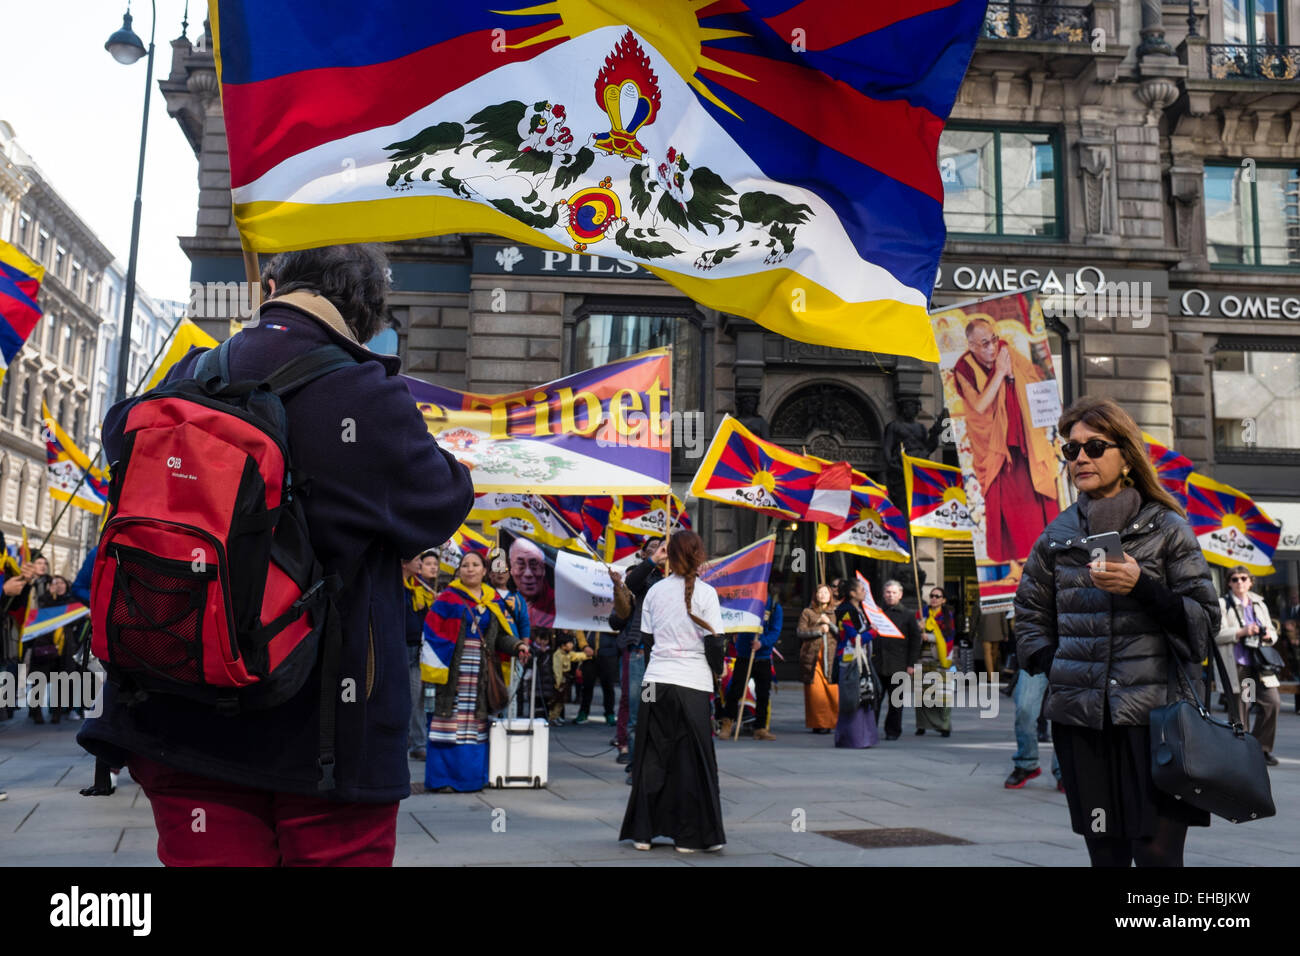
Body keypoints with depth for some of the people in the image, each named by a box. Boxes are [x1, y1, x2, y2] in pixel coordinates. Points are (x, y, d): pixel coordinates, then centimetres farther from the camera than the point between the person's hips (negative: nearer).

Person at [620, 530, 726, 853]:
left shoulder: (655, 591, 5)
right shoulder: (705, 592, -6)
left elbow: (647, 637, 8)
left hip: (656, 680, 3)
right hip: (692, 683, -3)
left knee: (651, 756, 10)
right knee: (691, 759, 5)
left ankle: (642, 832, 14)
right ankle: (688, 835, 9)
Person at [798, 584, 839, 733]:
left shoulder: (835, 613, 16)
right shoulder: (807, 612, 11)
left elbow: (841, 633, 7)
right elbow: (800, 632, 0)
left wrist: (829, 623, -6)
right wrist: (819, 630, -7)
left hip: (831, 657, 1)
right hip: (812, 657, -1)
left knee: (834, 691, -10)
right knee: (815, 692, -6)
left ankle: (832, 722, -1)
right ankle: (818, 724, 3)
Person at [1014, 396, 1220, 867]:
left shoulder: (1167, 528, 2)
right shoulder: (1057, 535, 11)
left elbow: (1205, 619, -1)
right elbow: (1030, 613, 21)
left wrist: (1142, 586, -15)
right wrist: (1053, 670, 7)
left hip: (1153, 714, -3)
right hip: (1080, 718, 3)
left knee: (1157, 852, -6)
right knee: (1105, 852, 9)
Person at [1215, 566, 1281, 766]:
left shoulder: (1259, 604, 19)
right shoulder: (1222, 604, 2)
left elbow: (1272, 631, 23)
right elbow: (1217, 634, -8)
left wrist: (1269, 635, -1)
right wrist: (1242, 631, -20)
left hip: (1259, 663, 5)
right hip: (1236, 665, -4)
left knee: (1273, 702, -7)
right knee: (1239, 709, -1)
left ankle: (1261, 747, 9)